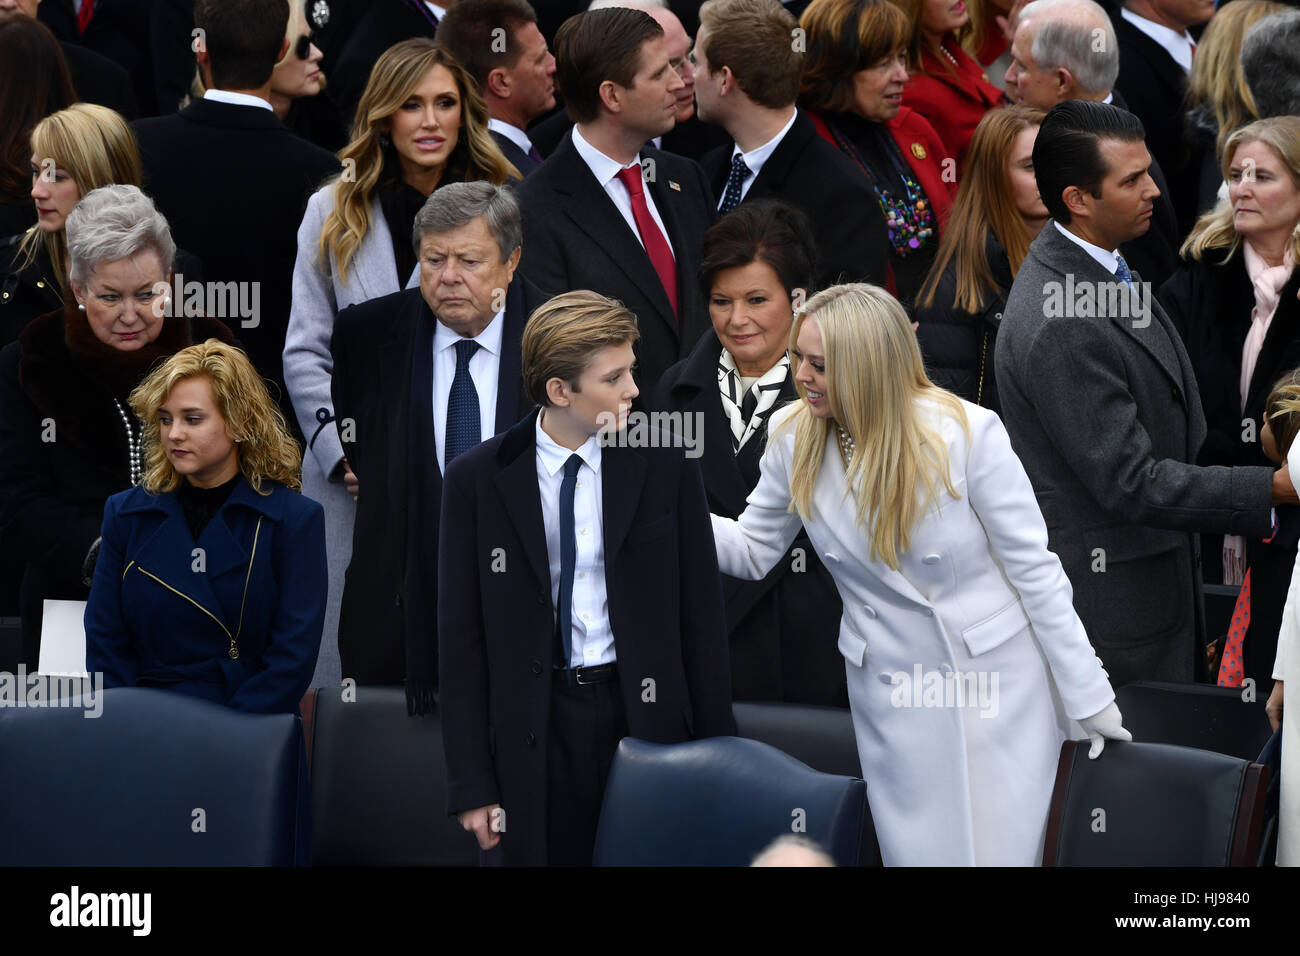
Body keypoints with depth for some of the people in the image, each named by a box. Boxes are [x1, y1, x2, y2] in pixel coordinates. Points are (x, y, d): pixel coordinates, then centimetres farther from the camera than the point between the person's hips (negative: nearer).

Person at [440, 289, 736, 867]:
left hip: (645, 716, 1)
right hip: (538, 728, 0)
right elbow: (460, 639, 1)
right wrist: (471, 785, -3)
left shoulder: (665, 466, 1)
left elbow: (700, 613, 5)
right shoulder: (477, 480, -2)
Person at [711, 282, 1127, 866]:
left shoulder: (967, 432, -18)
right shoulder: (793, 437, -6)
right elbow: (751, 550, 6)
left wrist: (1089, 699, -9)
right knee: (919, 852, 6)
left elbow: (1034, 569, -12)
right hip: (893, 693, 3)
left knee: (1001, 852, 1)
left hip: (998, 682, -3)